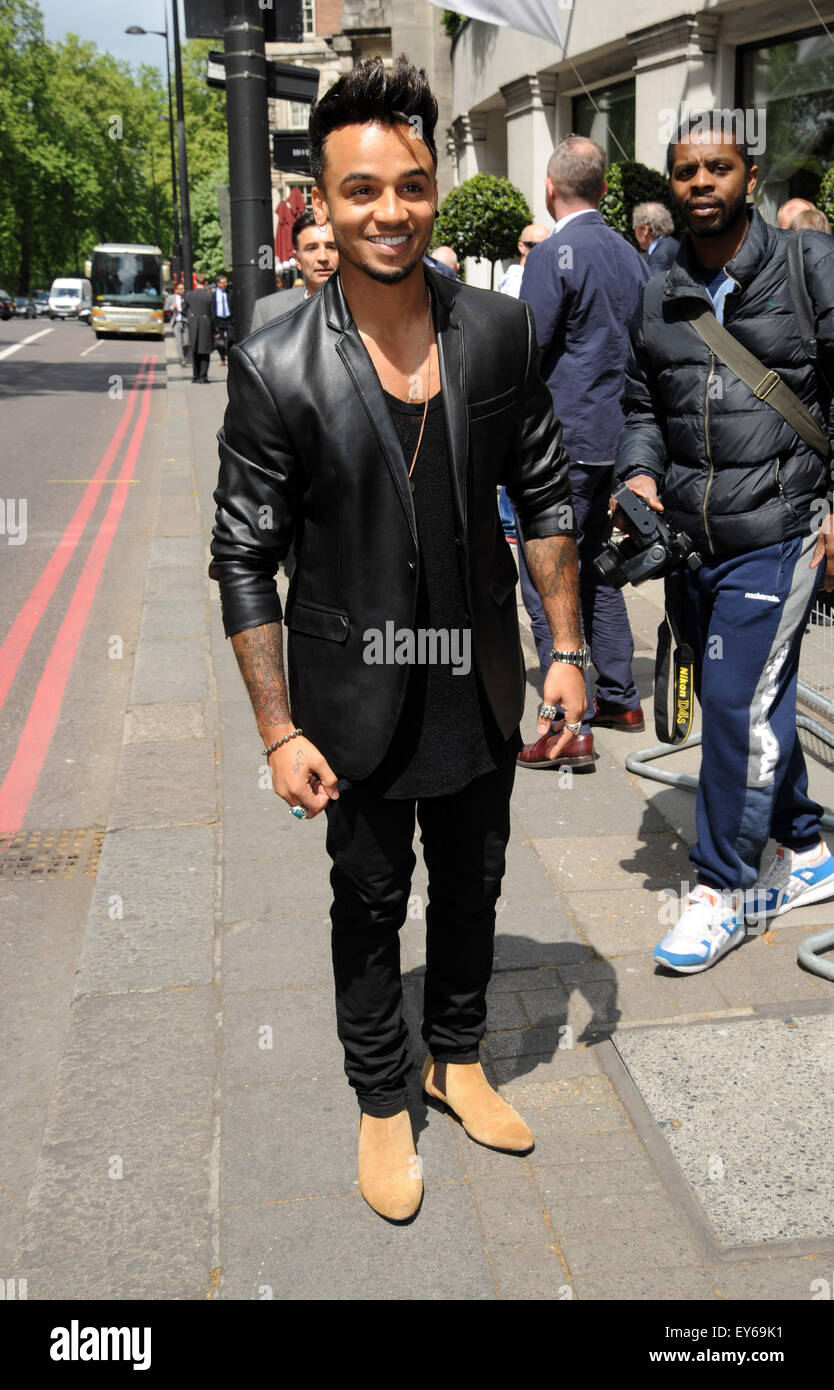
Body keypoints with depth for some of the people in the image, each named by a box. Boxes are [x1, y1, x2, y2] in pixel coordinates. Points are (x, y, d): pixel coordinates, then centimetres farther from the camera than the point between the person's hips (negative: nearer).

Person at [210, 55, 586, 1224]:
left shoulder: (500, 333, -5)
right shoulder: (274, 368, -15)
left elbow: (545, 497, 4)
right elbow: (245, 557, -11)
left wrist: (567, 652, 3)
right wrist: (279, 733, -11)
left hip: (480, 682, 3)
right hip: (358, 697, -3)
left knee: (473, 884, 20)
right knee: (371, 902, 15)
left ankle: (458, 1059, 45)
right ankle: (381, 1102, 37)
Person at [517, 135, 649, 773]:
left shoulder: (552, 254, -13)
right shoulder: (631, 256, 11)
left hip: (560, 443, -8)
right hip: (615, 437, 8)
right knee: (596, 570, 20)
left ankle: (570, 728, -4)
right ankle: (621, 698, 27)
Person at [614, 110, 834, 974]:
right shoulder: (658, 299, 10)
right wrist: (640, 471, 0)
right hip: (687, 539, 5)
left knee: (739, 704, -8)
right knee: (750, 706, 14)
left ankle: (721, 889, 7)